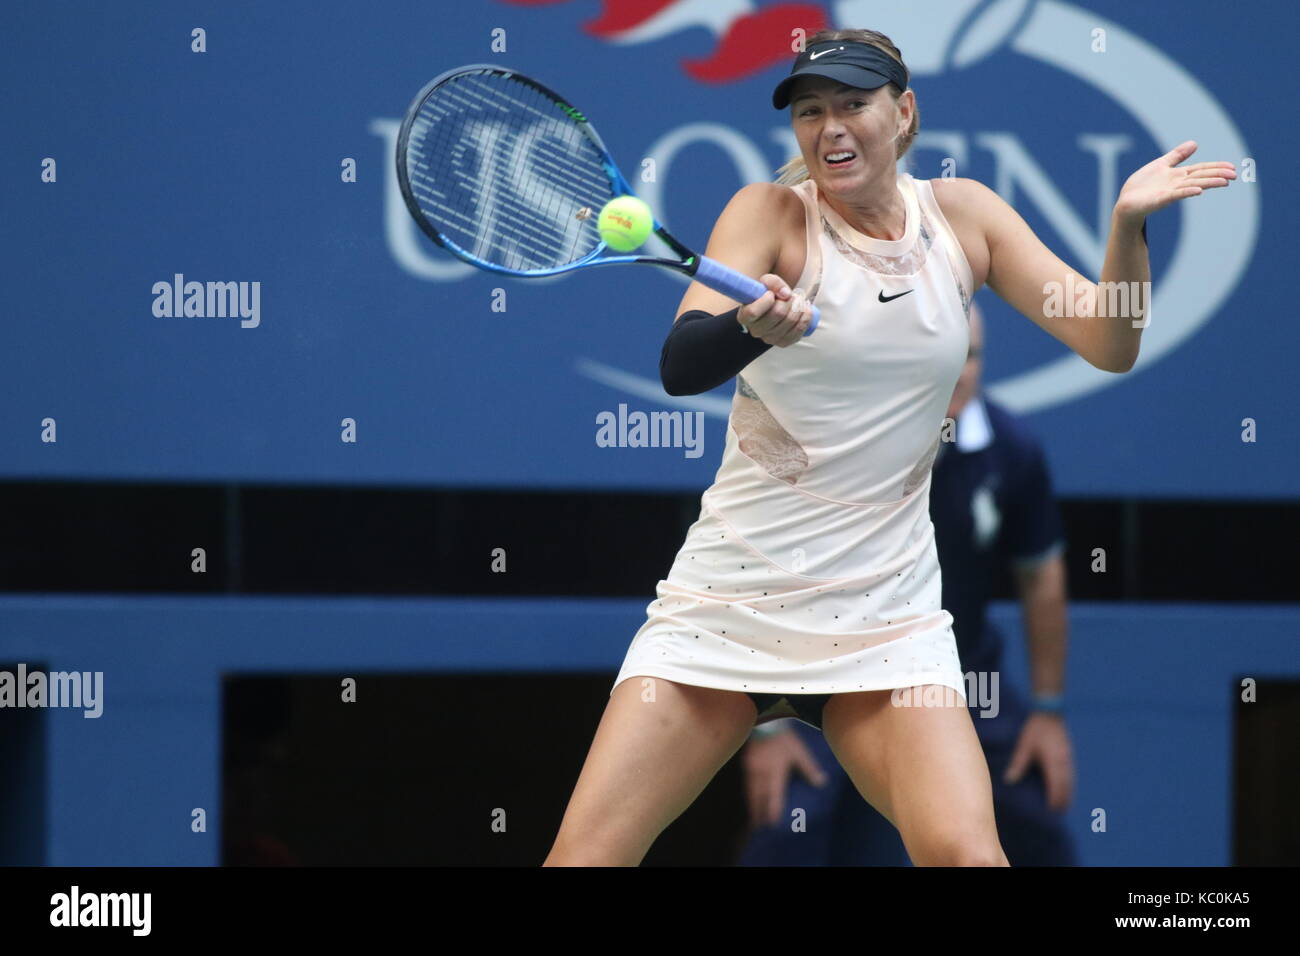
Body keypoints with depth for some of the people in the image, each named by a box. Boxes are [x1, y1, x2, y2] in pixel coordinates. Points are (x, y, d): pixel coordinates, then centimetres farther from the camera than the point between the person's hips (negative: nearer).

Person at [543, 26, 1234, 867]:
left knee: (965, 853, -21)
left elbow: (1107, 345, 1)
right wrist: (755, 327, -43)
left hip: (886, 607, 1)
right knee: (584, 856, -10)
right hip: (732, 598, -1)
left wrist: (1128, 226, -17)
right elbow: (679, 365, -21)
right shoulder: (771, 213, -6)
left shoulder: (963, 214, 4)